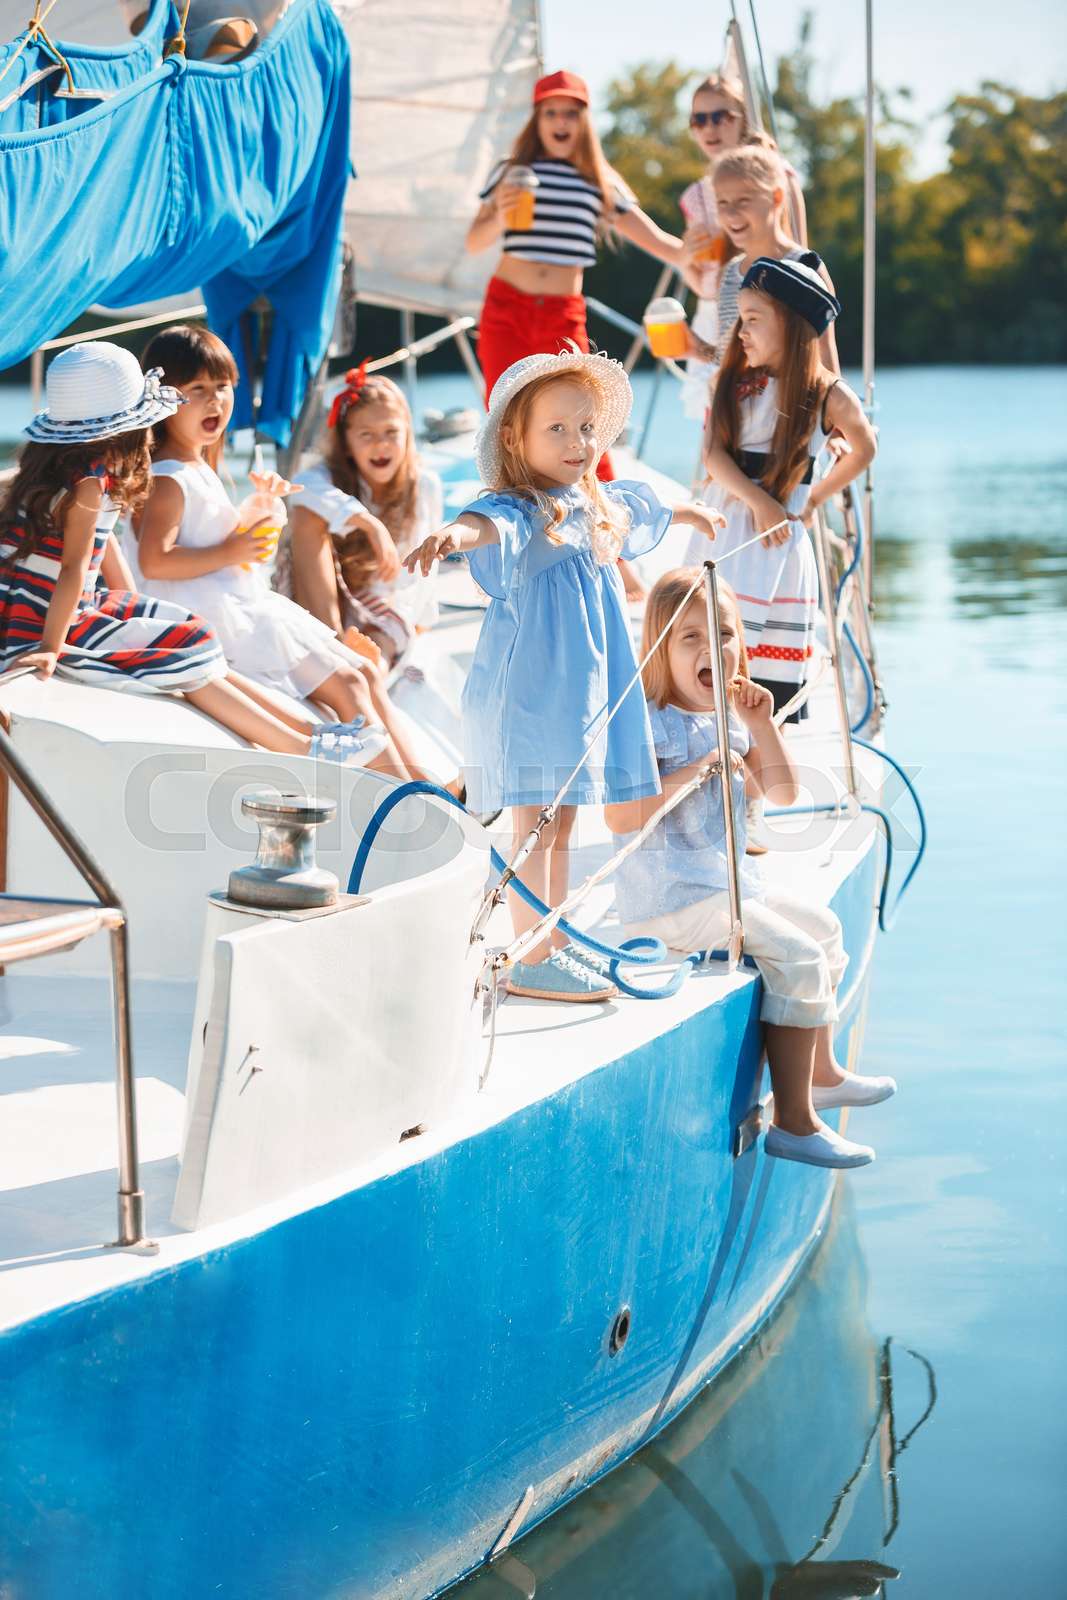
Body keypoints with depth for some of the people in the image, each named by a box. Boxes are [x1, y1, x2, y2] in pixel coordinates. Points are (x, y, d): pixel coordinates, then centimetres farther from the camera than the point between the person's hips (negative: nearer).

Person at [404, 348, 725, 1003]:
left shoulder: (598, 504, 12)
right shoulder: (519, 509, -15)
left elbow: (642, 507, 35)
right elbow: (489, 522, -40)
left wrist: (691, 513, 55)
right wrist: (455, 533, -63)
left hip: (582, 688, 9)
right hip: (530, 691, -9)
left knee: (561, 823, 16)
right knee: (537, 823, -6)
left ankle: (559, 945, 25)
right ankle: (531, 962, -1)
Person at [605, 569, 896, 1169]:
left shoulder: (729, 722, 12)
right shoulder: (652, 725, -16)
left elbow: (784, 793, 13)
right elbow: (618, 815, -24)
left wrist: (763, 725, 1)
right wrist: (689, 775, -28)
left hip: (728, 885, 10)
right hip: (674, 895, -10)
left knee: (823, 928, 22)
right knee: (796, 954, -21)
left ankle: (821, 1072, 36)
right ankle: (793, 1121, -19)